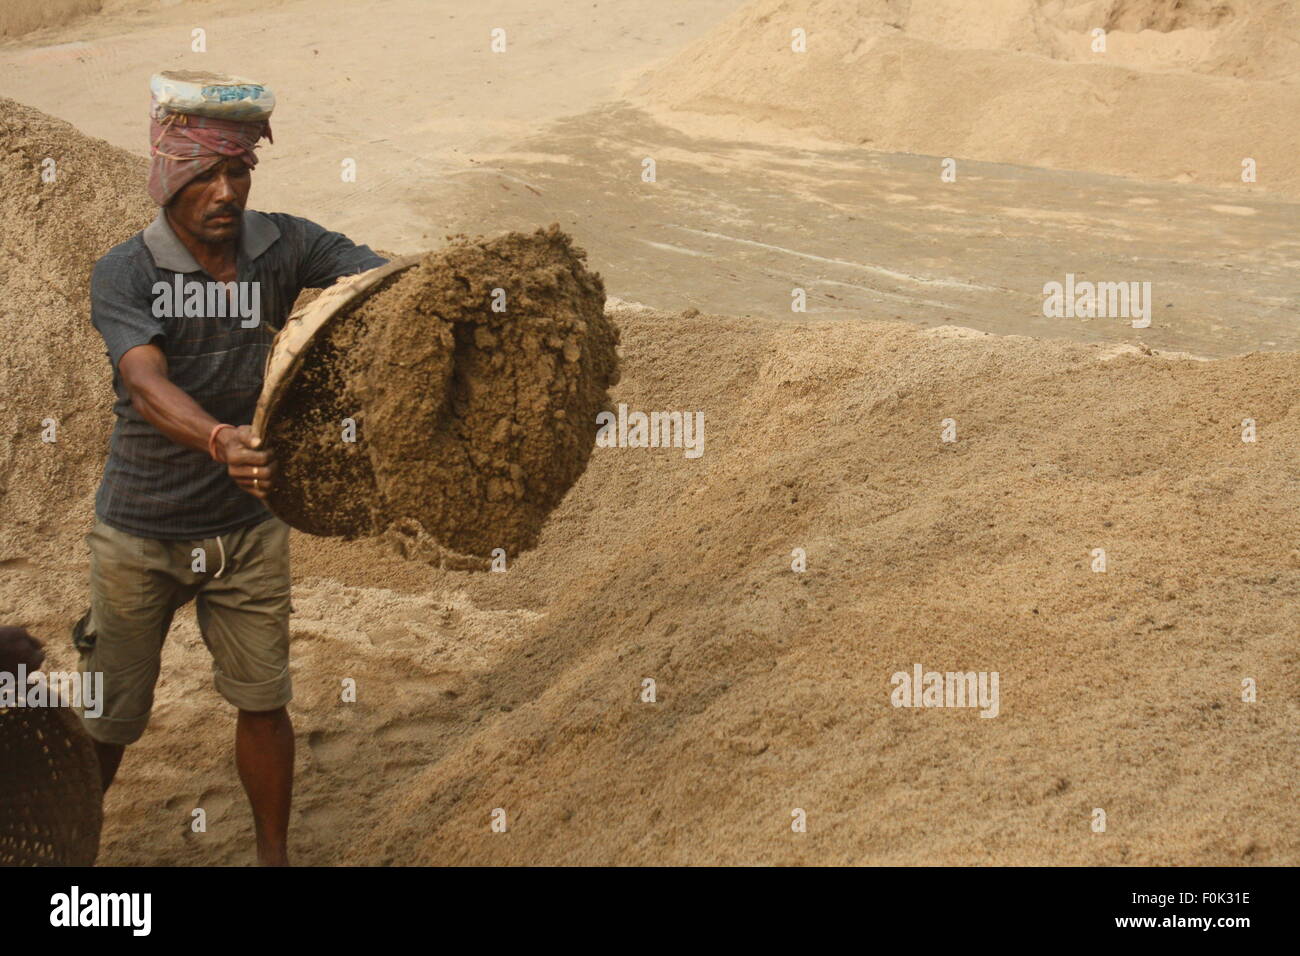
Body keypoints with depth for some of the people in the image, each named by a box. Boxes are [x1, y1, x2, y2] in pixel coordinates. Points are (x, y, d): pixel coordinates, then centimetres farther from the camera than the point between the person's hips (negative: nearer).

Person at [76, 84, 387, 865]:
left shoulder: (285, 246, -7)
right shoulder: (124, 274, -17)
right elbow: (146, 383, -33)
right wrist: (221, 441, -53)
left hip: (248, 529, 2)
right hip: (140, 535, -2)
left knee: (264, 703, 9)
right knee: (109, 719, 10)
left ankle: (275, 855, 29)